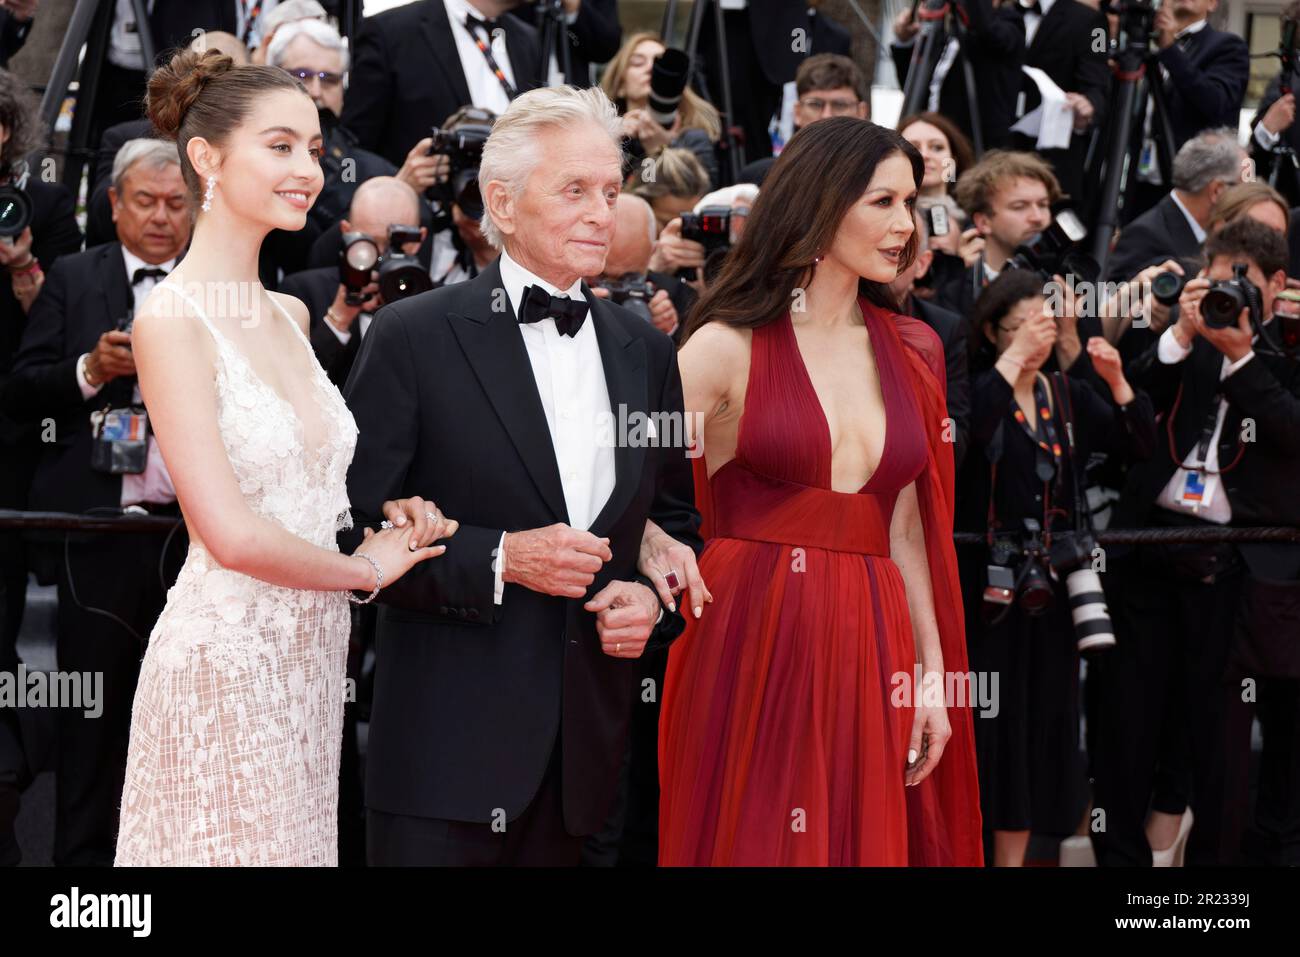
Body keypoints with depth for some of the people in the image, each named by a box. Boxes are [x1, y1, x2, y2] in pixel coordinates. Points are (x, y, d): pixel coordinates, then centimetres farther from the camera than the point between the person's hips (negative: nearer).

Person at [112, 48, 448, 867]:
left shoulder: (289, 315, 11)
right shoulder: (172, 321, -13)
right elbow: (232, 533, -19)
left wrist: (399, 516, 0)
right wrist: (365, 568, -5)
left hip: (311, 658, 7)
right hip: (227, 661, -7)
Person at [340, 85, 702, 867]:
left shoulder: (645, 352, 13)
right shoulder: (415, 337, -3)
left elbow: (679, 522, 20)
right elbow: (356, 526, -7)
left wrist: (654, 601, -1)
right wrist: (497, 560, -17)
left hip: (586, 745, 5)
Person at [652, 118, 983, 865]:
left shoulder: (910, 352, 12)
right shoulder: (729, 346, -2)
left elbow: (906, 530, 13)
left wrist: (934, 676, 7)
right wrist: (663, 552, -27)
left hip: (870, 654, 5)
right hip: (752, 649, -4)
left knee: (868, 838, 7)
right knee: (755, 839, 0)